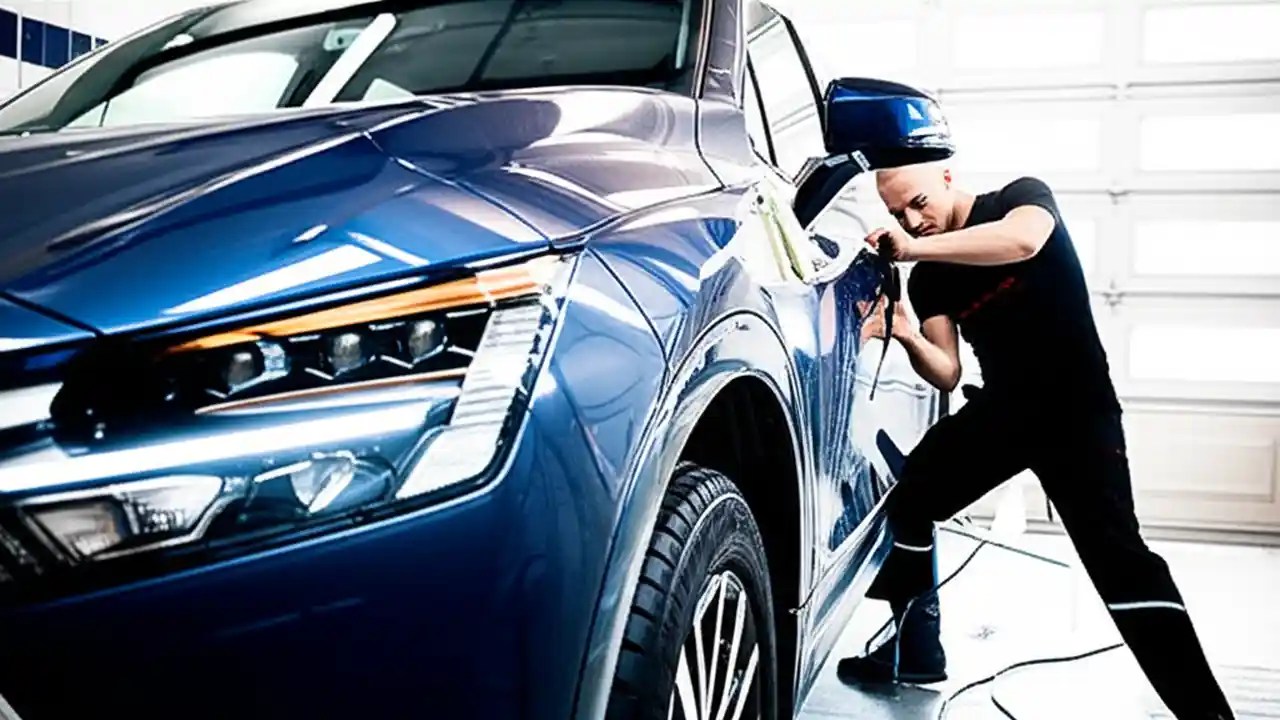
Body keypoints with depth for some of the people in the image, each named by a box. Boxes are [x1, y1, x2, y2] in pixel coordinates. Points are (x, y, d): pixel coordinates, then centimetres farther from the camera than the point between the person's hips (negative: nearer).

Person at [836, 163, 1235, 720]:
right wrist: (906, 335, -21)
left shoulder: (1022, 197, -8)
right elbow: (946, 374, -1)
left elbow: (1022, 241, -34)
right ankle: (917, 650, 21)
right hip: (1001, 408, 6)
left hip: (1077, 408, -6)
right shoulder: (926, 278, 5)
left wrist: (915, 248, -38)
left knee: (1115, 553, -19)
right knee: (905, 499, 6)